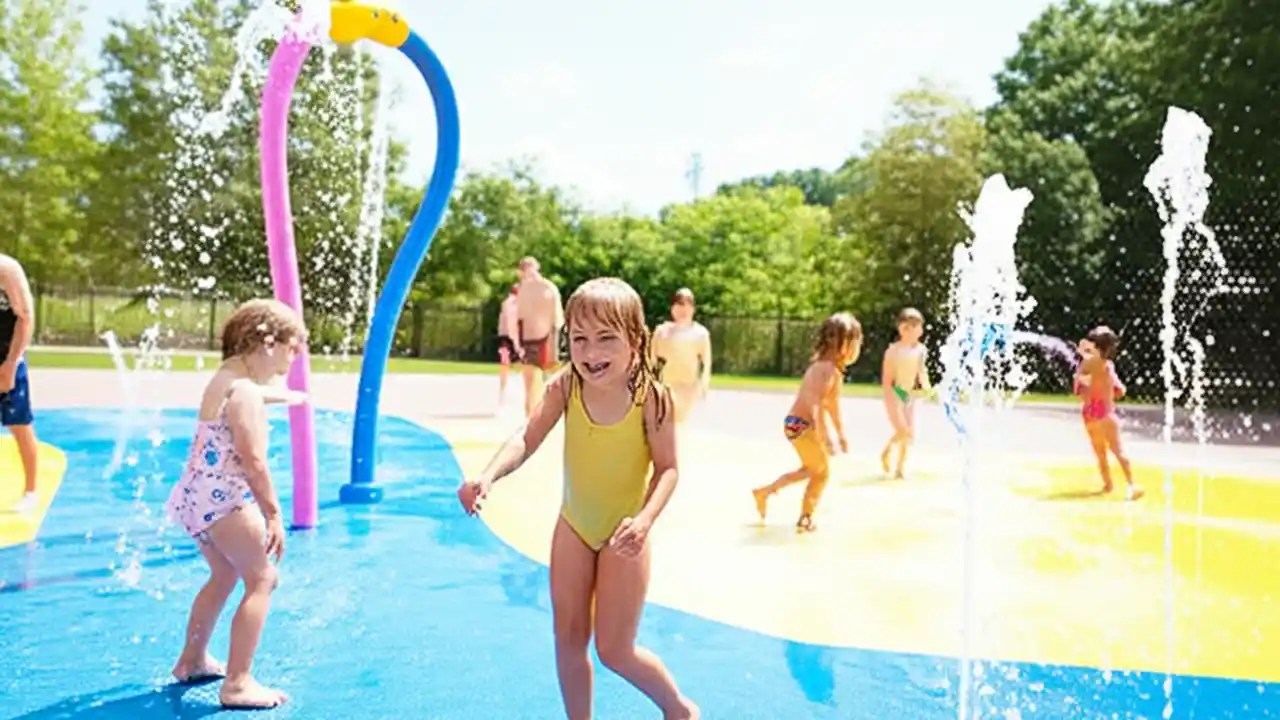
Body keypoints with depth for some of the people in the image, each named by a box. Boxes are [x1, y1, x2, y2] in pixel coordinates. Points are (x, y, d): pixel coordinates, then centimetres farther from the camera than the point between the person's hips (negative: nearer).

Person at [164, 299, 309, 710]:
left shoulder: (228, 377, 12)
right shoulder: (244, 391, -19)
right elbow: (254, 461, -25)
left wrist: (288, 396, 55)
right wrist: (274, 514, -21)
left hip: (197, 497, 10)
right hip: (223, 500, -10)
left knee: (224, 576, 26)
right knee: (262, 580, -1)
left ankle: (192, 662, 41)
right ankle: (237, 684, 0)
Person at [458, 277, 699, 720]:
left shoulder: (650, 396, -23)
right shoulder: (564, 387, -15)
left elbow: (667, 468, -18)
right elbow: (526, 441, -17)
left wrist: (645, 519, -33)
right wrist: (488, 477, -35)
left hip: (621, 535, -4)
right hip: (573, 528, 4)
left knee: (614, 651, 4)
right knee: (568, 641, 13)